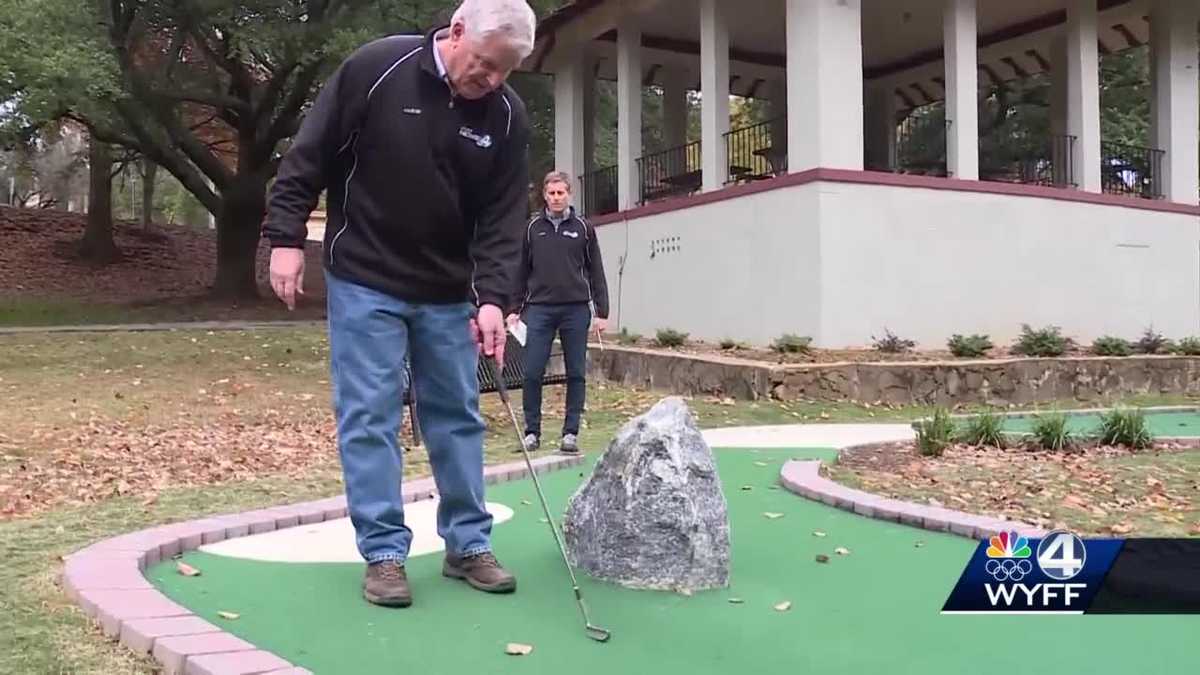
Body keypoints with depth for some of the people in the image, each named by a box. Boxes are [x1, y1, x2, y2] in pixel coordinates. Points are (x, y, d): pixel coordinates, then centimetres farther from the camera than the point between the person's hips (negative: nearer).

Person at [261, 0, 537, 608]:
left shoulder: (507, 116, -6)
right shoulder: (374, 68, -14)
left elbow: (504, 217, -8)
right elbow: (308, 156, -8)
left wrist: (491, 297, -19)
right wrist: (286, 237, -11)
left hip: (449, 293, 4)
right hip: (365, 282, -3)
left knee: (458, 416, 8)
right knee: (368, 417, -2)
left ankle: (468, 545, 19)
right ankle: (384, 554, 7)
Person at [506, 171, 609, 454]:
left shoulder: (583, 228, 6)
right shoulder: (533, 228, 9)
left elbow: (595, 272, 6)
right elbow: (521, 270, 12)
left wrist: (601, 312, 1)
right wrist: (515, 309, 7)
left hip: (575, 309, 0)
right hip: (539, 309, 0)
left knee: (576, 374, 2)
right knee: (532, 373, -3)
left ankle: (571, 433, 10)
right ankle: (532, 432, 9)